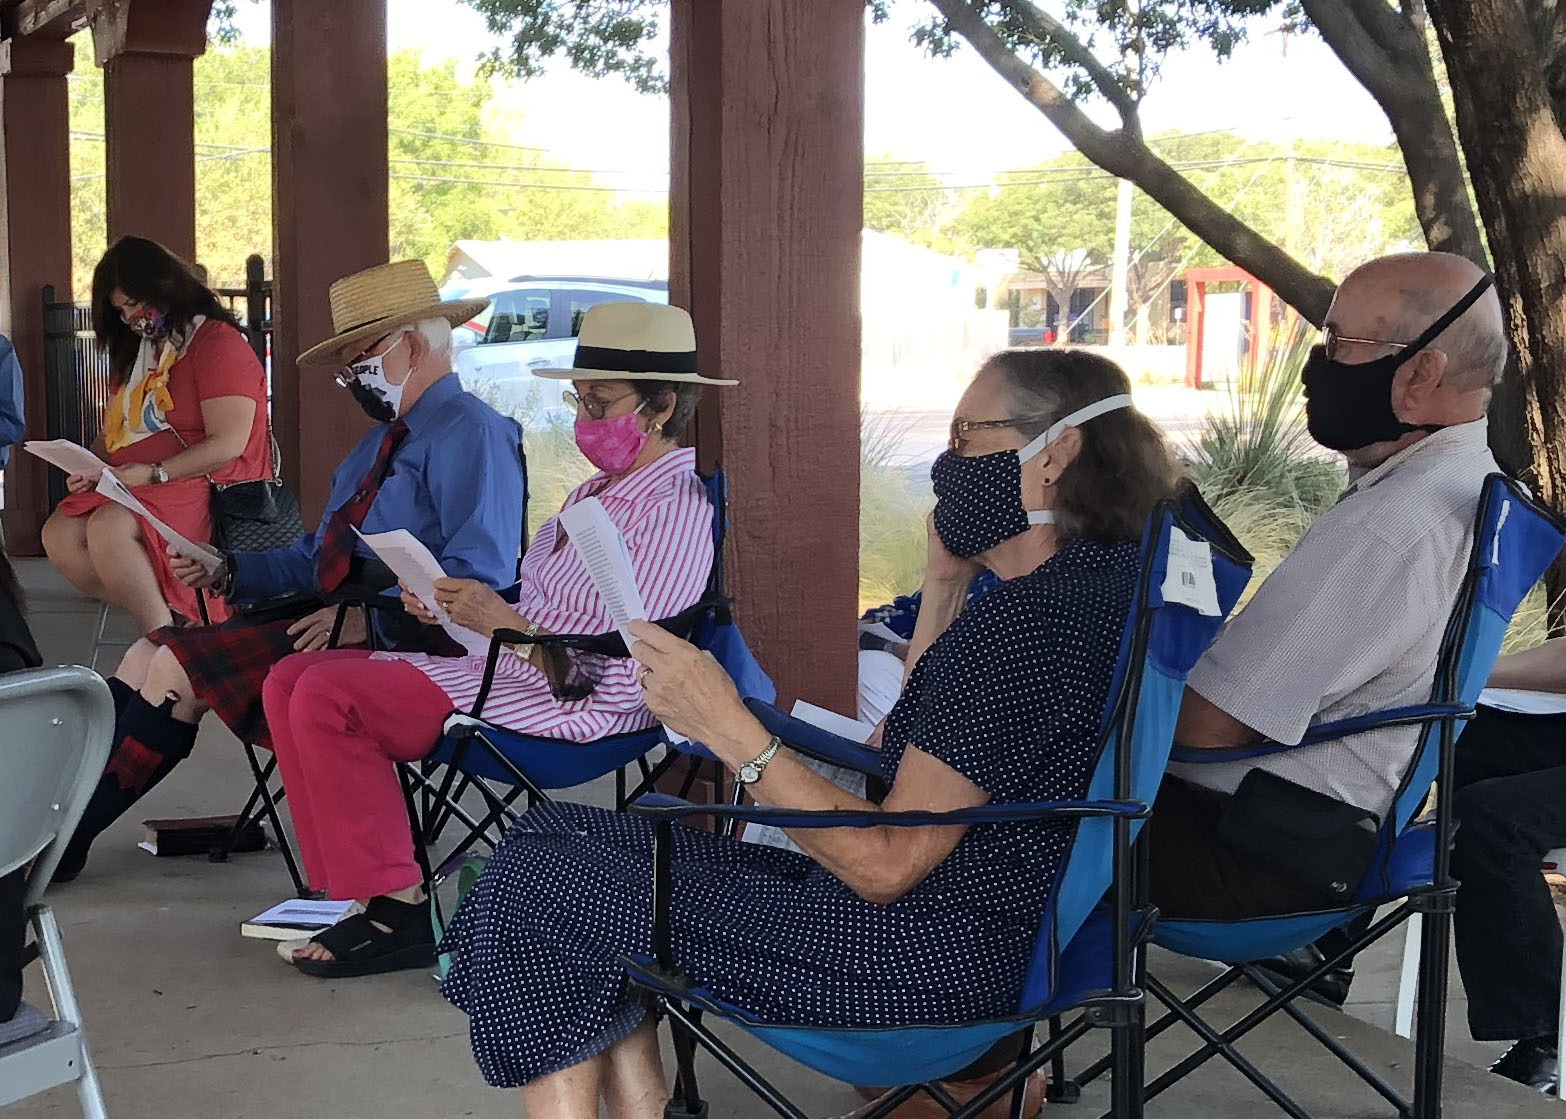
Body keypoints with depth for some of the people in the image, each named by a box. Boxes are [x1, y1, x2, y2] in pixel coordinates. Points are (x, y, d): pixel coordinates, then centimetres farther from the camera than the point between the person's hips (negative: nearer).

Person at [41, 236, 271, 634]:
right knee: (59, 535, -18)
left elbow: (228, 444, -15)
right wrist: (89, 468, 6)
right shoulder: (134, 353, 22)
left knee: (108, 526, -32)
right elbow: (113, 429, 28)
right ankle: (170, 618, -20)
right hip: (128, 488, 9)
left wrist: (153, 474, -18)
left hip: (201, 484, -9)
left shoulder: (218, 343, -6)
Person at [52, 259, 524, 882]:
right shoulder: (380, 438, 24)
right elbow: (317, 558, 22)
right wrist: (228, 574, 7)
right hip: (334, 615, 10)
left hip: (398, 640, -10)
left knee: (179, 668, -17)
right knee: (149, 656, -1)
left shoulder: (471, 433, -10)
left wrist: (369, 619, -26)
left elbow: (478, 575, -21)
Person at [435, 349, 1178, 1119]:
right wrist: (943, 583, 12)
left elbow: (886, 865, -23)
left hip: (935, 956, -11)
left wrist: (732, 733, -24)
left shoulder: (1025, 623, -22)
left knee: (529, 889, -9)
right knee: (559, 835, 12)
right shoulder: (1086, 581, 9)